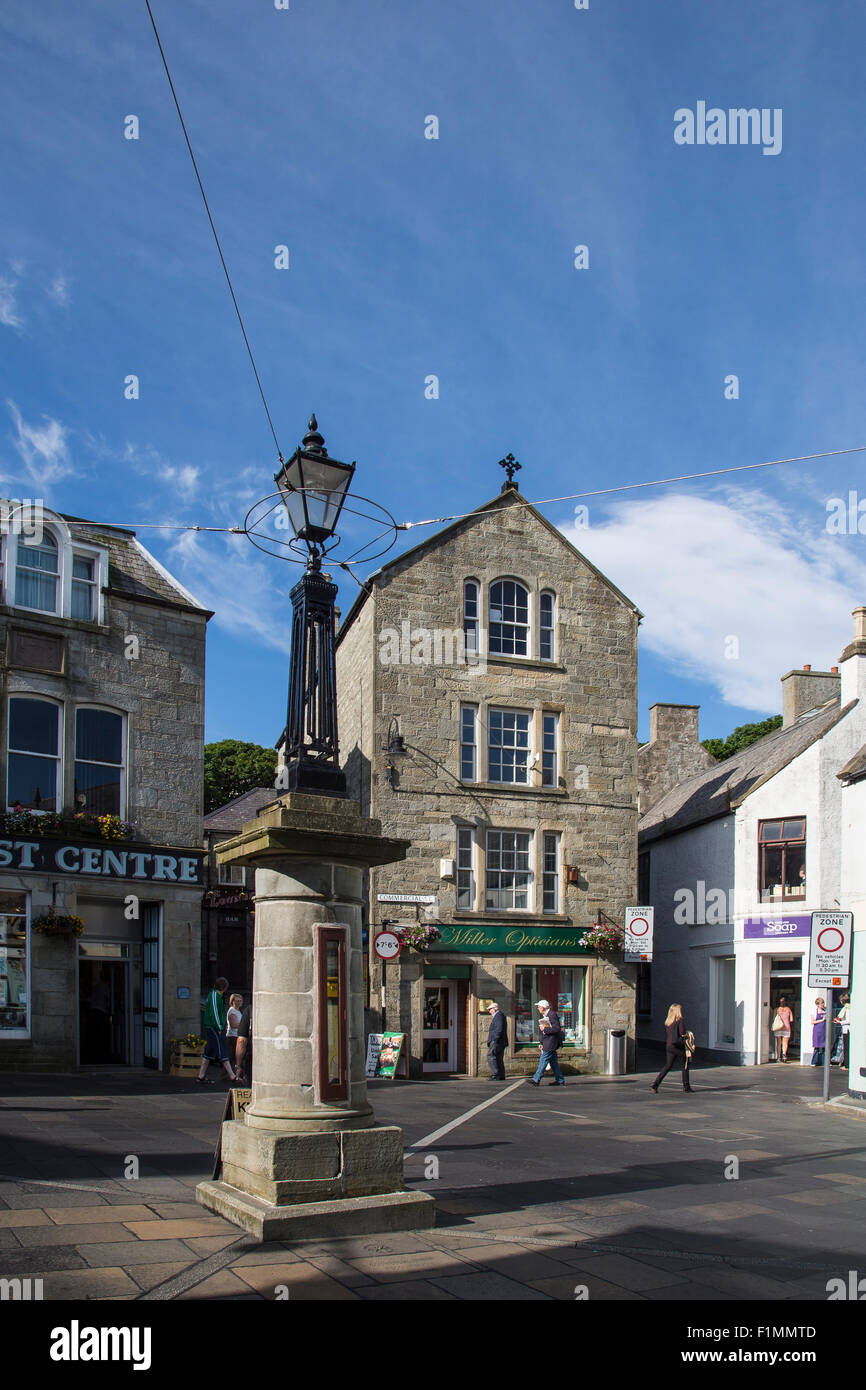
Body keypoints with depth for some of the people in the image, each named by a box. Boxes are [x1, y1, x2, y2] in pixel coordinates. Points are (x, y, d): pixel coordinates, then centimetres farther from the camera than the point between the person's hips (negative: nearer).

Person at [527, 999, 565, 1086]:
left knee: (543, 1060, -9)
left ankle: (536, 1080, -8)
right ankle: (560, 1080, 15)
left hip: (551, 1042, -10)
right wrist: (541, 1043, 17)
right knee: (553, 1061, 11)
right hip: (547, 1042, 10)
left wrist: (545, 1029, -19)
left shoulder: (552, 1015, -14)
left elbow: (557, 1028, -22)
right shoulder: (543, 1016, 17)